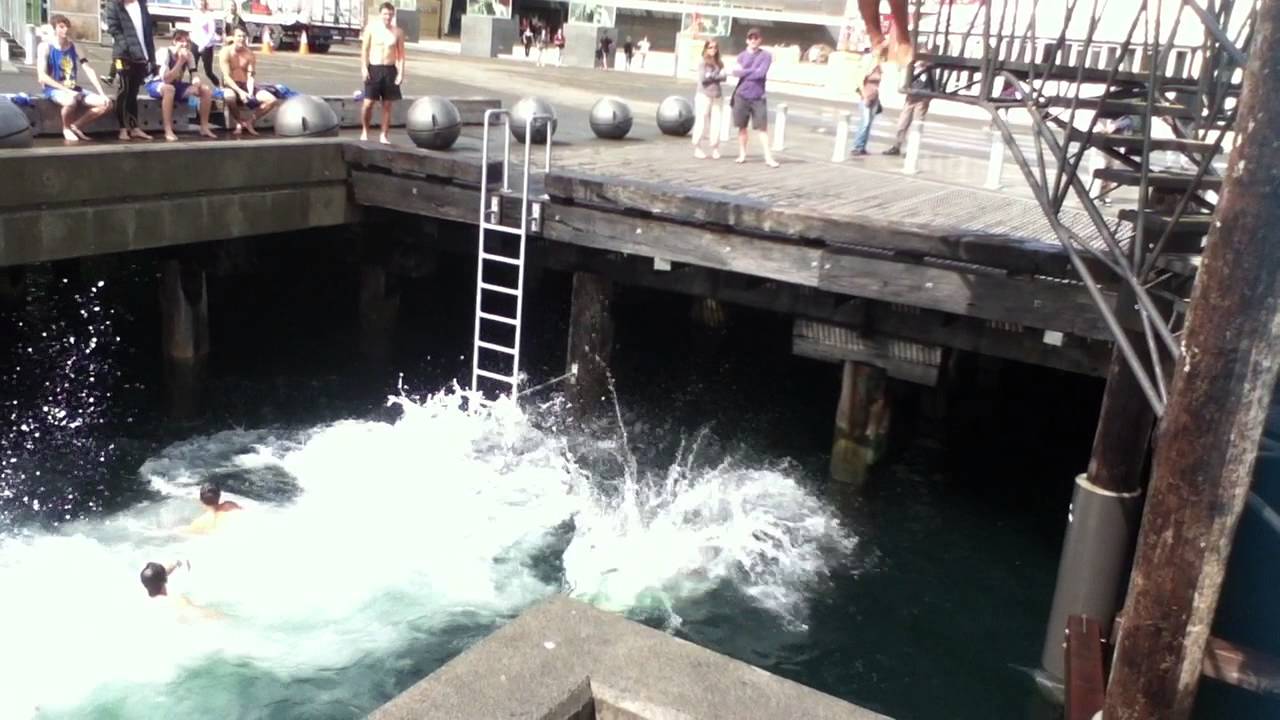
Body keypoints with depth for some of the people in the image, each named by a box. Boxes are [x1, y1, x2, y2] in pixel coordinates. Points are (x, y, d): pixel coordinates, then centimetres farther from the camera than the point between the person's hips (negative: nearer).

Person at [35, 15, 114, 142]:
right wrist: (67, 90, -22)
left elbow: (89, 71, 3)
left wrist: (102, 93, -10)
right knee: (71, 101, -40)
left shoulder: (75, 47, 9)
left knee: (106, 103, -13)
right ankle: (66, 128, -8)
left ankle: (75, 126, 2)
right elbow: (42, 77, -14)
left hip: (74, 89, 6)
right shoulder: (45, 47, -6)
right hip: (54, 89, -6)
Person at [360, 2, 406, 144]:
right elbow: (364, 50, 0)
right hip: (374, 69, -2)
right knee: (368, 103, -5)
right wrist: (364, 68, -9)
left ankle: (384, 135, 11)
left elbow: (401, 53, 5)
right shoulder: (371, 28, 0)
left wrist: (401, 72, -4)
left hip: (390, 70, 2)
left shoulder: (398, 32, 4)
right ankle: (364, 131, 15)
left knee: (387, 105, 4)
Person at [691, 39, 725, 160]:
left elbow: (723, 78, 1)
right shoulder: (703, 63, -3)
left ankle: (715, 148, 7)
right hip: (704, 95, -4)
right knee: (701, 123, -1)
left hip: (717, 96, 4)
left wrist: (712, 76, -15)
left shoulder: (720, 63, 10)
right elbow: (703, 78, -10)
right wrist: (717, 75, -6)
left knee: (716, 123, 0)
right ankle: (697, 148, 7)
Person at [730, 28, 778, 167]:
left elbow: (761, 73, -14)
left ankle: (768, 157, -6)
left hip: (758, 97, -3)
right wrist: (752, 71, -14)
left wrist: (744, 72, -6)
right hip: (741, 96, 3)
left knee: (762, 127, -6)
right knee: (742, 126, 7)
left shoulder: (766, 56, -1)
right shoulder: (742, 56, 9)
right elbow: (736, 72, -6)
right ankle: (742, 154, 17)